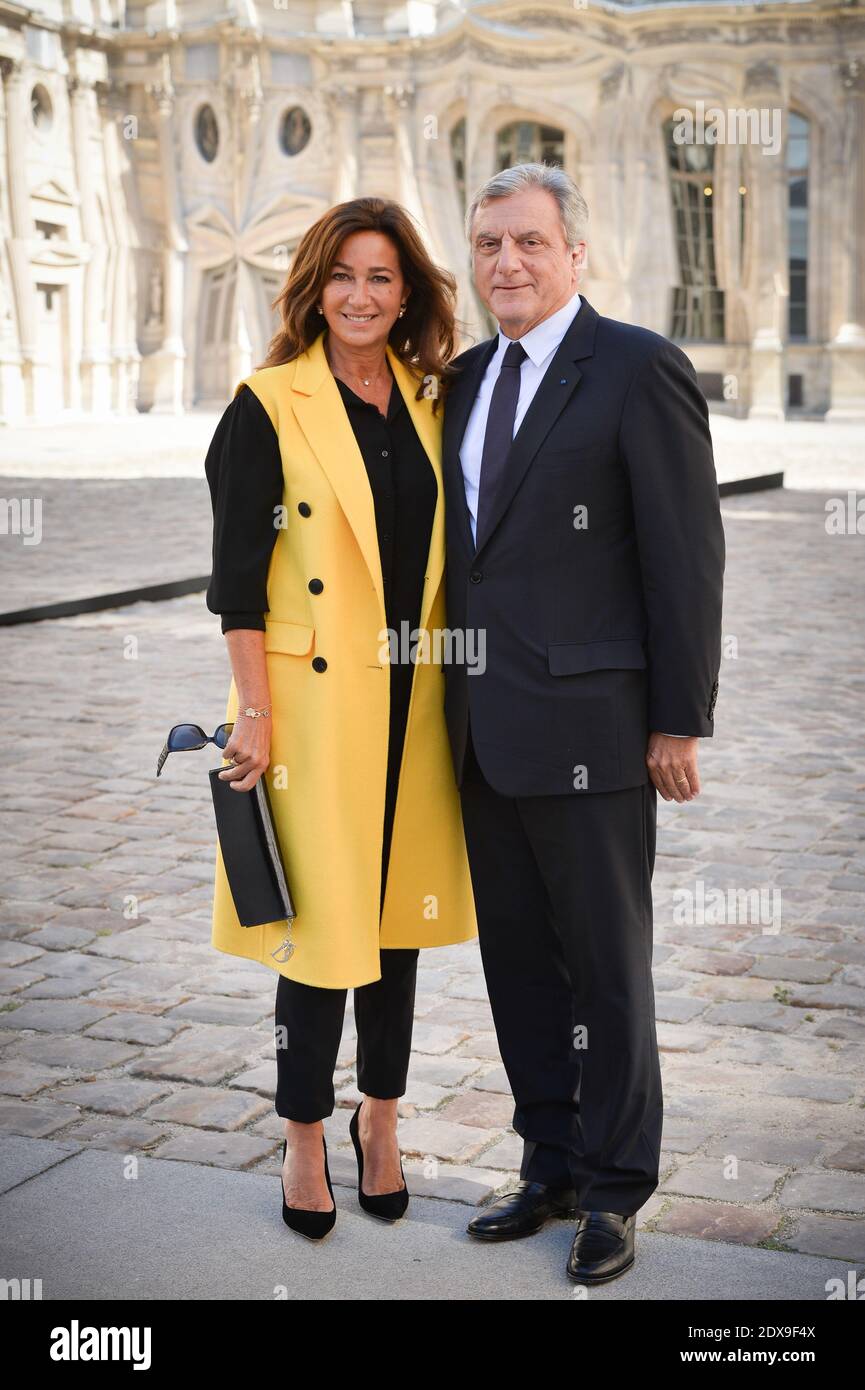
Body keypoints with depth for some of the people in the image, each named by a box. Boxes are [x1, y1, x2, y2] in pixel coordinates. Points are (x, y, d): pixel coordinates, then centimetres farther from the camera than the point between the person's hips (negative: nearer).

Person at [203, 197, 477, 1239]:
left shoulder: (430, 402, 9)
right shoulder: (268, 405, -6)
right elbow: (238, 575, -8)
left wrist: (463, 687, 9)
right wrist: (254, 714, -13)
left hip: (414, 700, 5)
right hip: (315, 700, -5)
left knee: (400, 909, 12)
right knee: (320, 915, 1)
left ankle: (380, 1116, 30)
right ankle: (304, 1139, 18)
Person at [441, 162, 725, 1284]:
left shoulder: (640, 370, -7)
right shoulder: (464, 378, 14)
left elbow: (686, 554, -10)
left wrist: (679, 723, -12)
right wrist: (454, 703, 12)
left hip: (586, 721, -7)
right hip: (483, 729, 7)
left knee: (607, 966, 5)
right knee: (517, 960, 14)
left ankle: (613, 1192, 19)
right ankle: (552, 1168, 29)